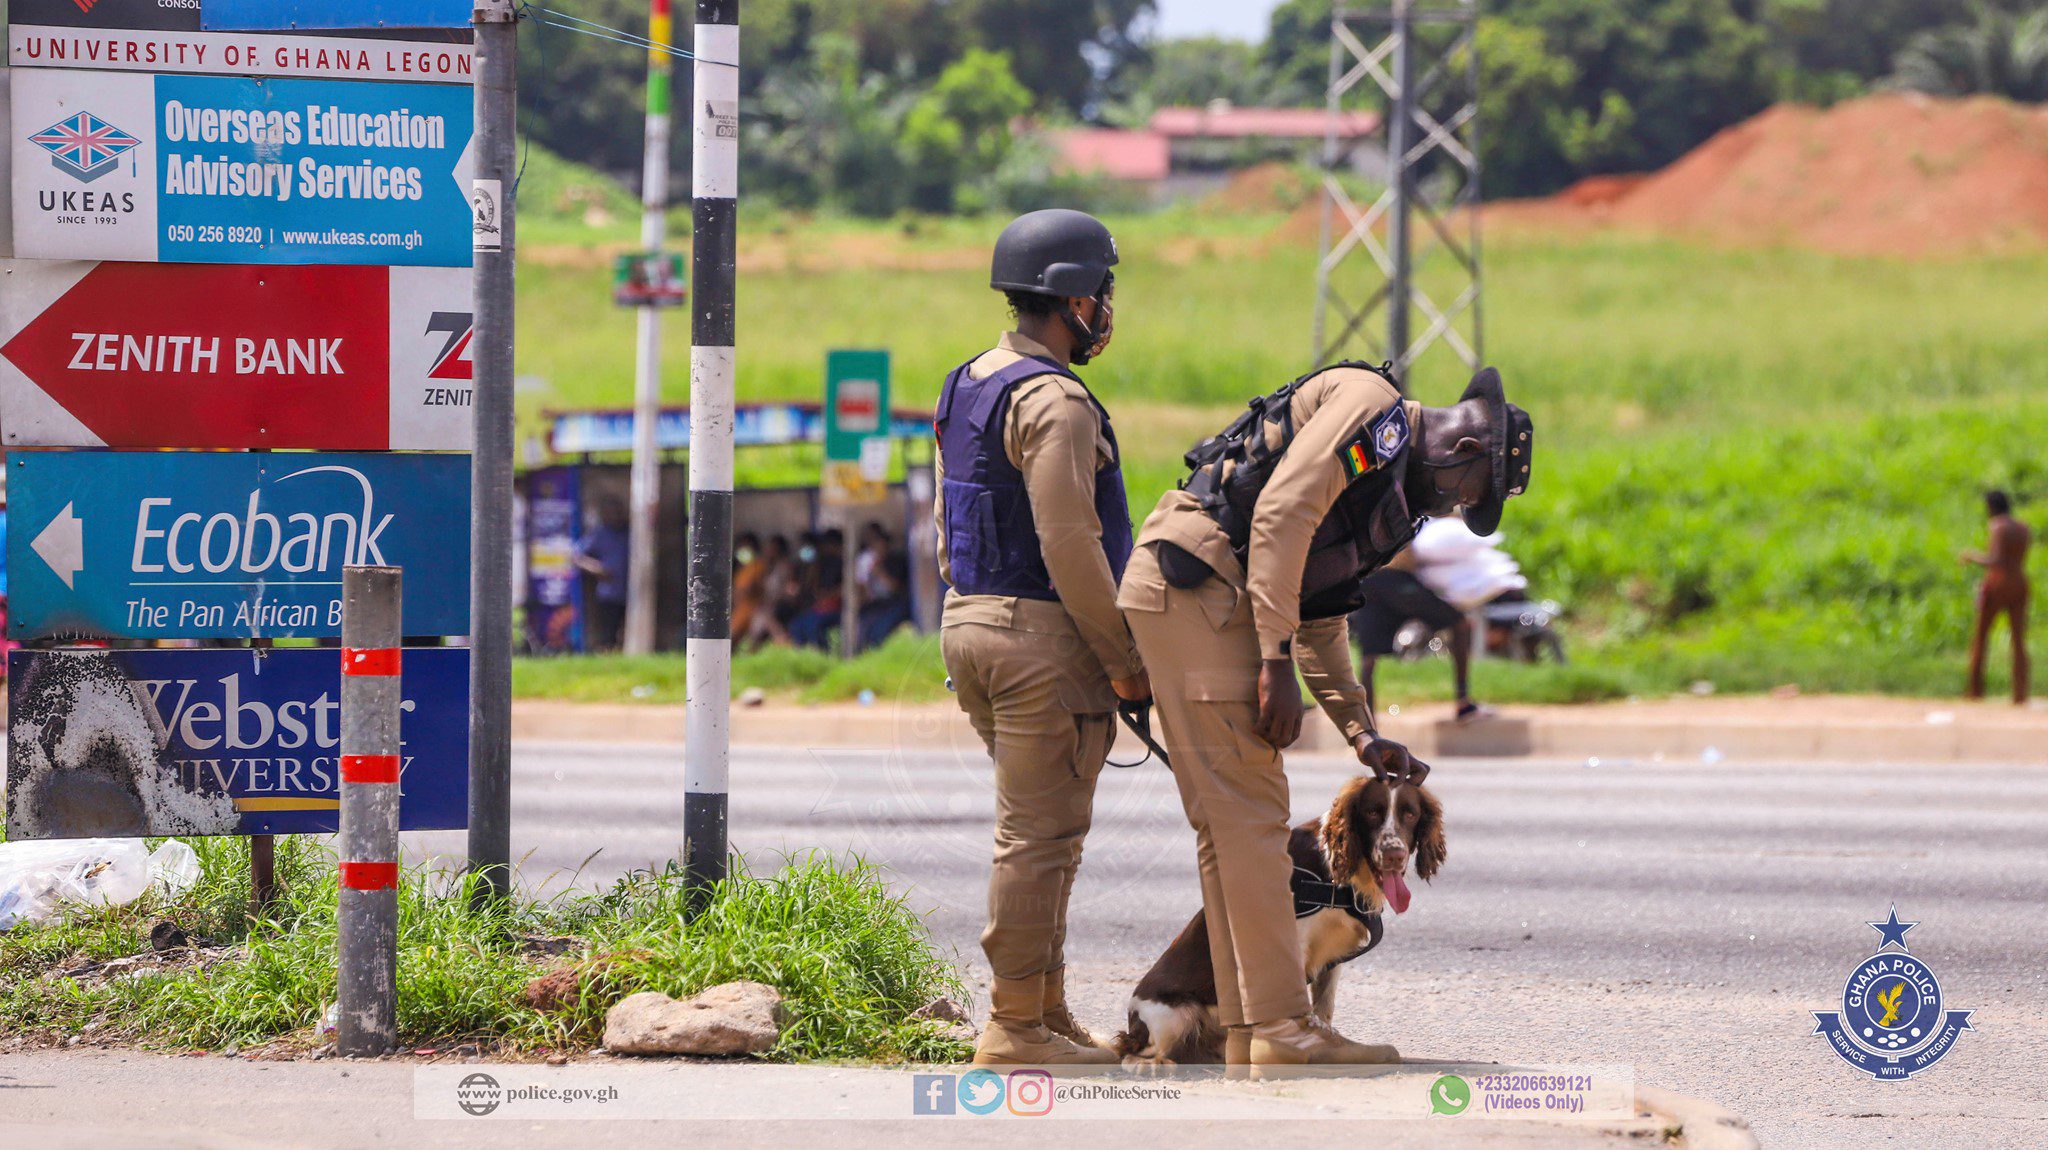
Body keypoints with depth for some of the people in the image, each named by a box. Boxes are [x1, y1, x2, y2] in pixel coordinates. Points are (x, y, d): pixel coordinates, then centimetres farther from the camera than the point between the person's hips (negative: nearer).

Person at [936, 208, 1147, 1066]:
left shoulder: (967, 389, 14)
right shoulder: (1054, 402, -17)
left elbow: (949, 527, 20)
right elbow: (1070, 546, -21)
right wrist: (1125, 660, -14)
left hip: (970, 619, 10)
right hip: (1043, 633, -10)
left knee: (1041, 828, 16)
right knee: (1040, 834, -5)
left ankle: (1046, 1008, 19)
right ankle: (1015, 1026, -4)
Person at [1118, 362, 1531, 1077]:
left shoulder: (1391, 497, 24)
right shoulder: (1368, 403, -6)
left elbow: (1321, 621, 27)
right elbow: (1280, 513, -18)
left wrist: (1362, 734, 17)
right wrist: (1275, 663, -20)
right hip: (1194, 578, -10)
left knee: (1226, 824, 8)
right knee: (1250, 809, -11)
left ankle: (1247, 1035, 8)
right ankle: (1284, 1029, -12)